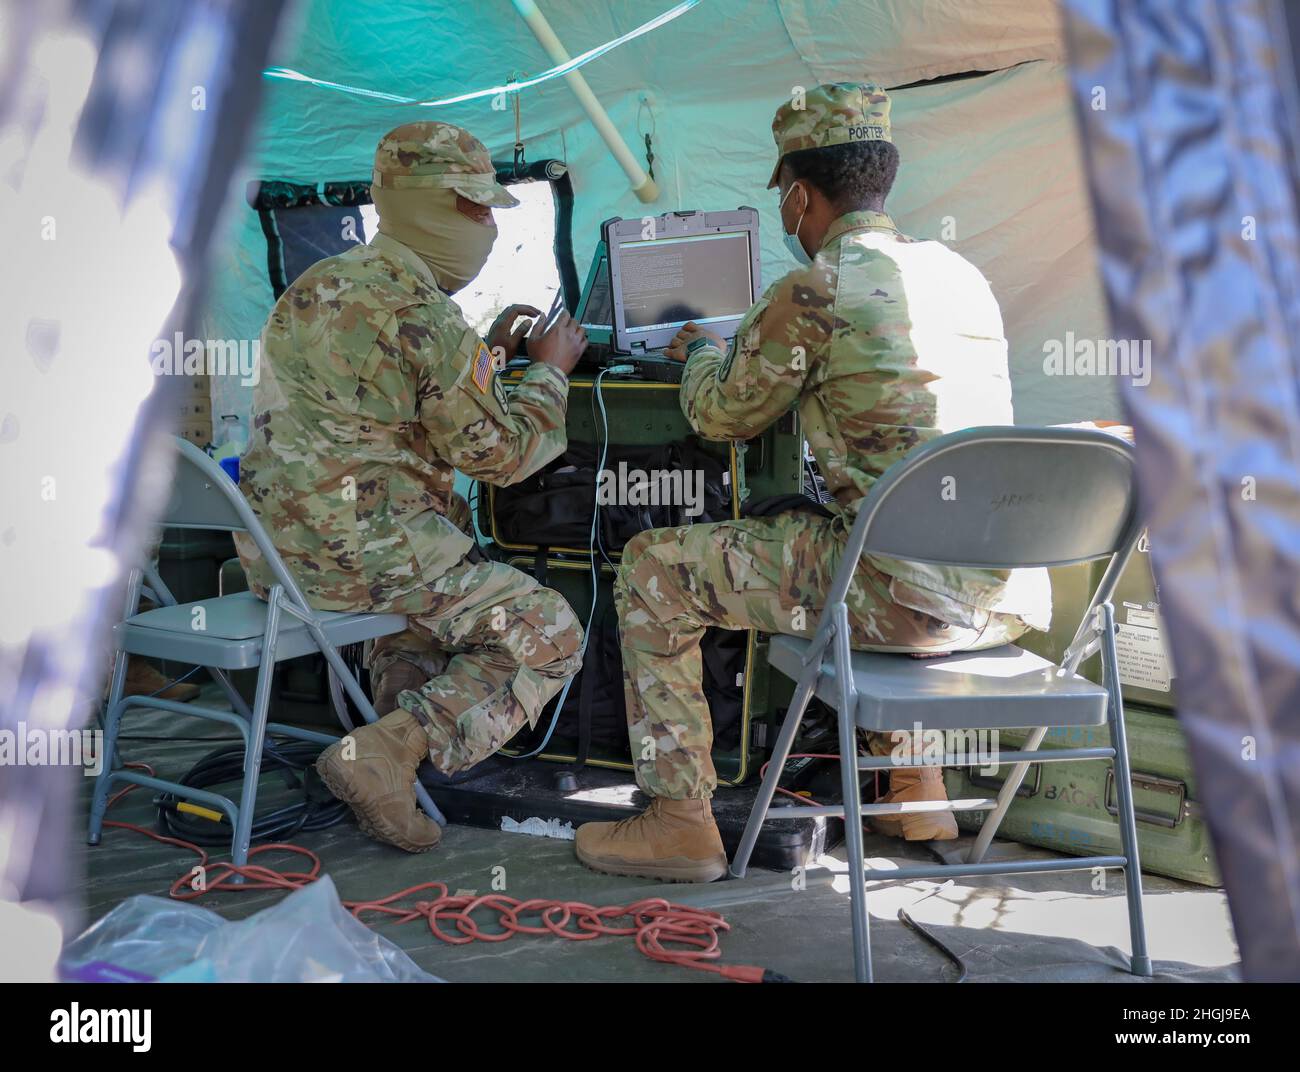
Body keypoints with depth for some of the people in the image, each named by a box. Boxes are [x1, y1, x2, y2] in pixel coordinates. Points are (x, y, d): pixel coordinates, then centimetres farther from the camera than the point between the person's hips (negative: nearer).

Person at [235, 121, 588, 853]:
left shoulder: (319, 285, 14)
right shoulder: (422, 311, -14)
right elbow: (497, 450, -11)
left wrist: (486, 351, 24)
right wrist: (550, 371, 6)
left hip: (276, 547, 9)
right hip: (355, 548, -9)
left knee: (446, 568, 36)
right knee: (548, 633, -1)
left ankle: (405, 727, 25)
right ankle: (386, 751, -12)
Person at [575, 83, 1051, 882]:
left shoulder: (816, 289, -9)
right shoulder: (960, 273, 14)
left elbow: (722, 415, 5)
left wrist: (702, 350, 27)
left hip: (908, 596, -8)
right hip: (1008, 596, 8)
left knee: (654, 567, 6)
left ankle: (680, 822, 13)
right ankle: (916, 793, 40)